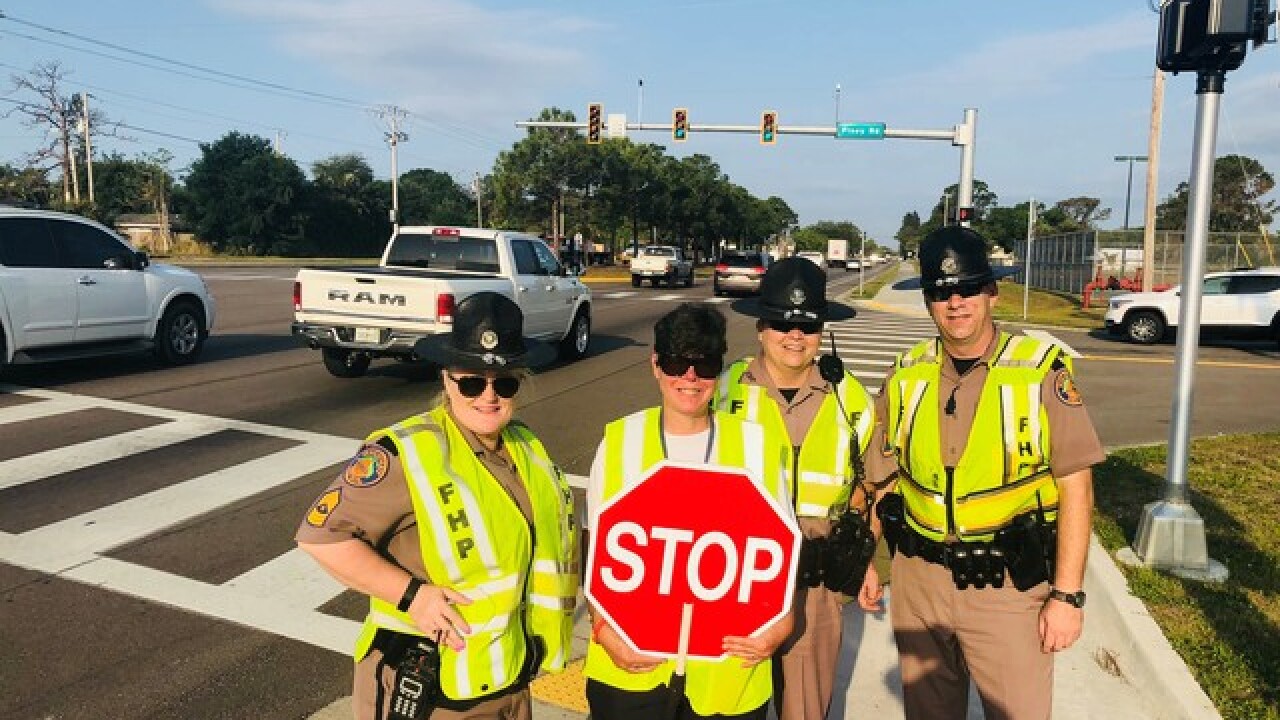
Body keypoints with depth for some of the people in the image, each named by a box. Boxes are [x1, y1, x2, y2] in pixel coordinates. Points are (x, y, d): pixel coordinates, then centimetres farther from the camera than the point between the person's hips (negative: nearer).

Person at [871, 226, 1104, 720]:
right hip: (919, 580, 4)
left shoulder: (1042, 373, -11)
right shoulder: (906, 376, -1)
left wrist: (1068, 595, -9)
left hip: (1009, 586, -3)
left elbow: (1075, 488, -8)